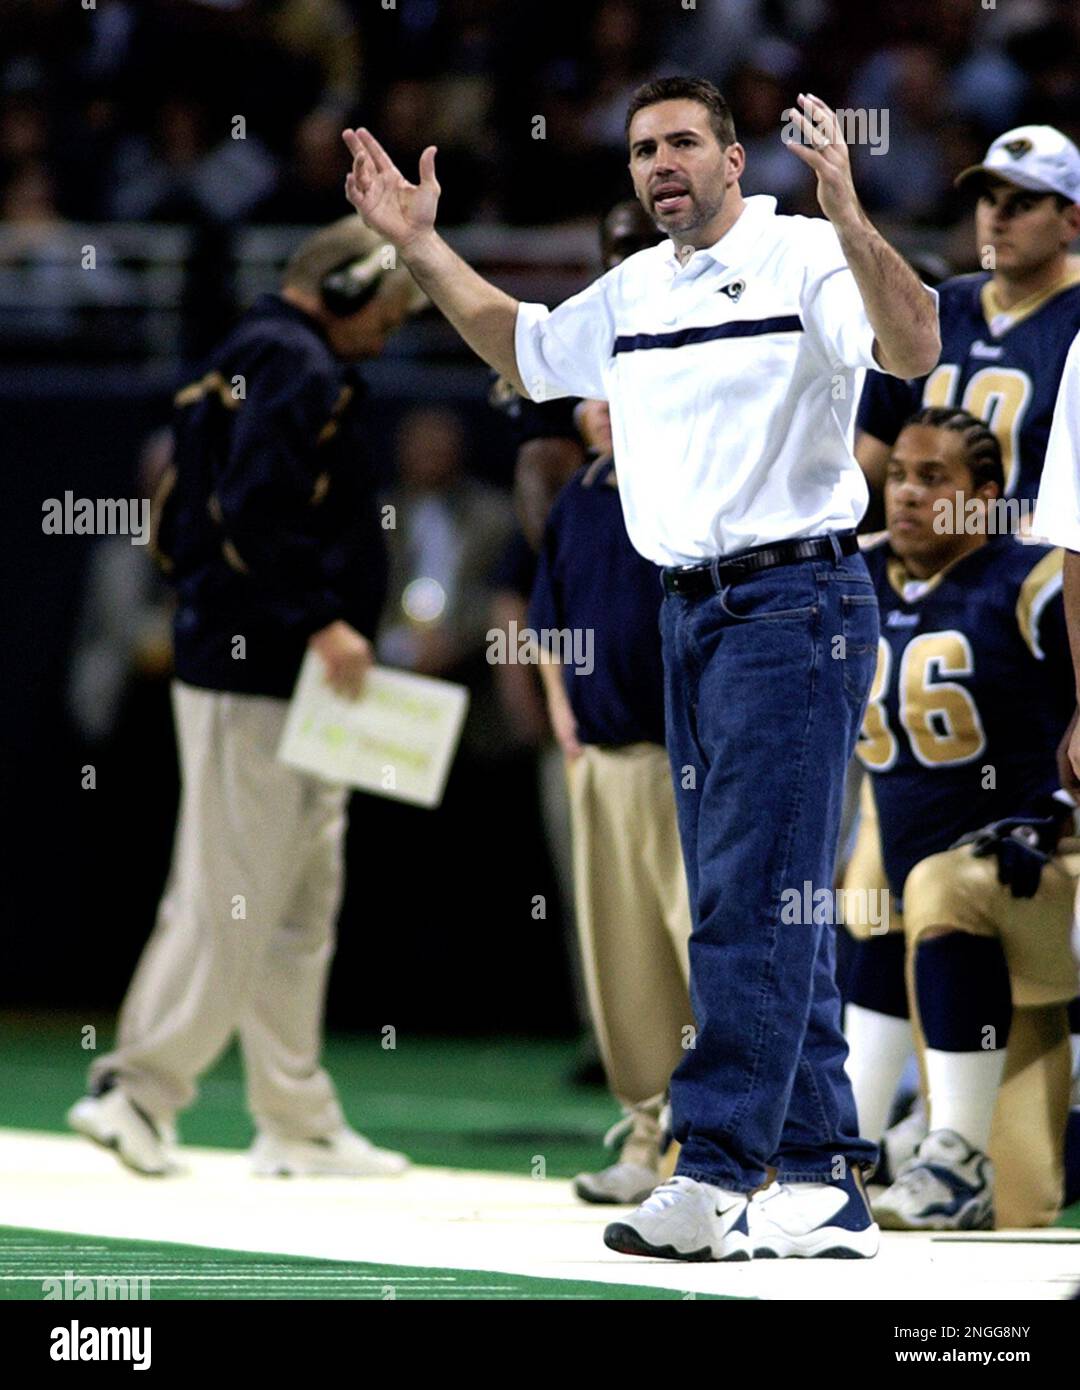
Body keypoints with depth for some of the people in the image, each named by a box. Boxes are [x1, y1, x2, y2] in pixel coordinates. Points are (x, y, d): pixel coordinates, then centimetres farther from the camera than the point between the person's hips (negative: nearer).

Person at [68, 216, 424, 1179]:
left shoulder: (258, 359, 20)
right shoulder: (299, 367, -12)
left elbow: (201, 516, 21)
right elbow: (258, 507, -24)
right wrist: (322, 620, -21)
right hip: (258, 681, -11)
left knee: (302, 901, 12)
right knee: (231, 895, -8)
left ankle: (298, 1123, 15)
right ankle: (142, 1087, -6)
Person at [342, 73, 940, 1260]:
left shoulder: (804, 262, -7)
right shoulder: (630, 293, 16)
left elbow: (912, 348, -25)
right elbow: (521, 349, 35)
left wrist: (847, 215, -36)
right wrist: (420, 247, 27)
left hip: (793, 604, -8)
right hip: (691, 614, 8)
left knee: (750, 901, -12)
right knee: (760, 910, 8)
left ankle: (712, 1174, -16)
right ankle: (822, 1184, 10)